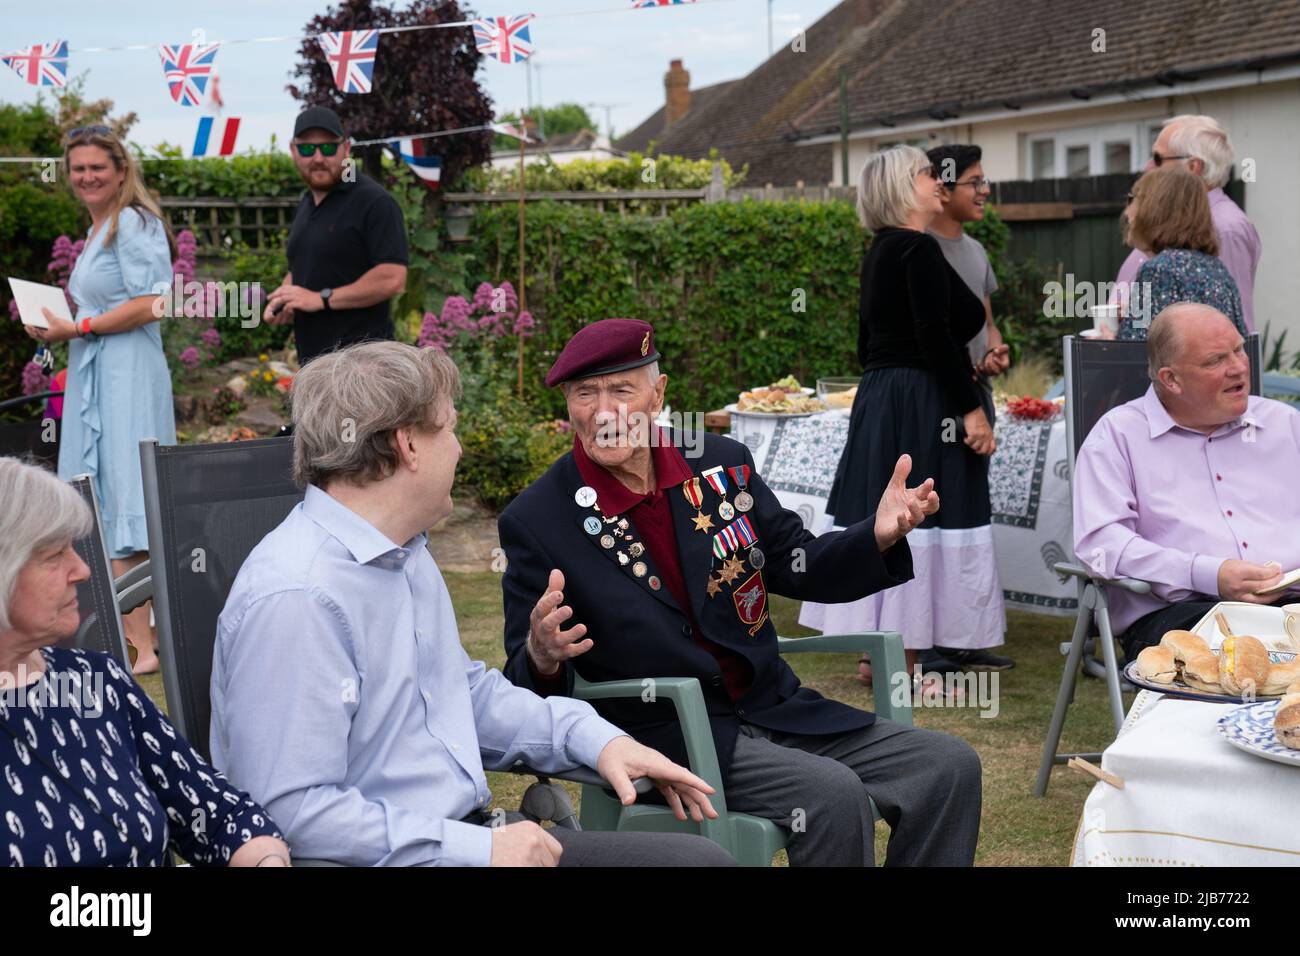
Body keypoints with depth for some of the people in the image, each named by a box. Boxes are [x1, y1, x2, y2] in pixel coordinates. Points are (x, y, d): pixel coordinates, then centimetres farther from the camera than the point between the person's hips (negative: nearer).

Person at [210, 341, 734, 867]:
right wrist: (479, 851, -23)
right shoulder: (293, 597, -20)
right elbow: (290, 809, -24)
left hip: (472, 832, 9)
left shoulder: (406, 553, 13)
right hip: (398, 854, -9)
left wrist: (596, 739, 8)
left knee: (700, 854, -2)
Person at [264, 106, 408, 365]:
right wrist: (281, 302, 8)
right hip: (310, 357, 9)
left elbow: (392, 279, -19)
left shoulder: (373, 202, -10)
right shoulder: (306, 205, 18)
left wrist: (322, 299, -19)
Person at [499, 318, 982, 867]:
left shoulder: (722, 465, 3)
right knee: (832, 794, -27)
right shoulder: (534, 522, -9)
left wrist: (880, 535, -8)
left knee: (948, 766, -5)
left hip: (773, 707, 5)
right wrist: (543, 656, -32)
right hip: (660, 735, -5)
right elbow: (525, 688, -7)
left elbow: (798, 569, 11)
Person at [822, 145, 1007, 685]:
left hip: (879, 398, 10)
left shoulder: (881, 251, 16)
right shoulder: (919, 249, -13)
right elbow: (936, 336, -20)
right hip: (919, 406, -10)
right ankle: (898, 657, -3)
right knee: (916, 521, -6)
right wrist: (972, 408, -18)